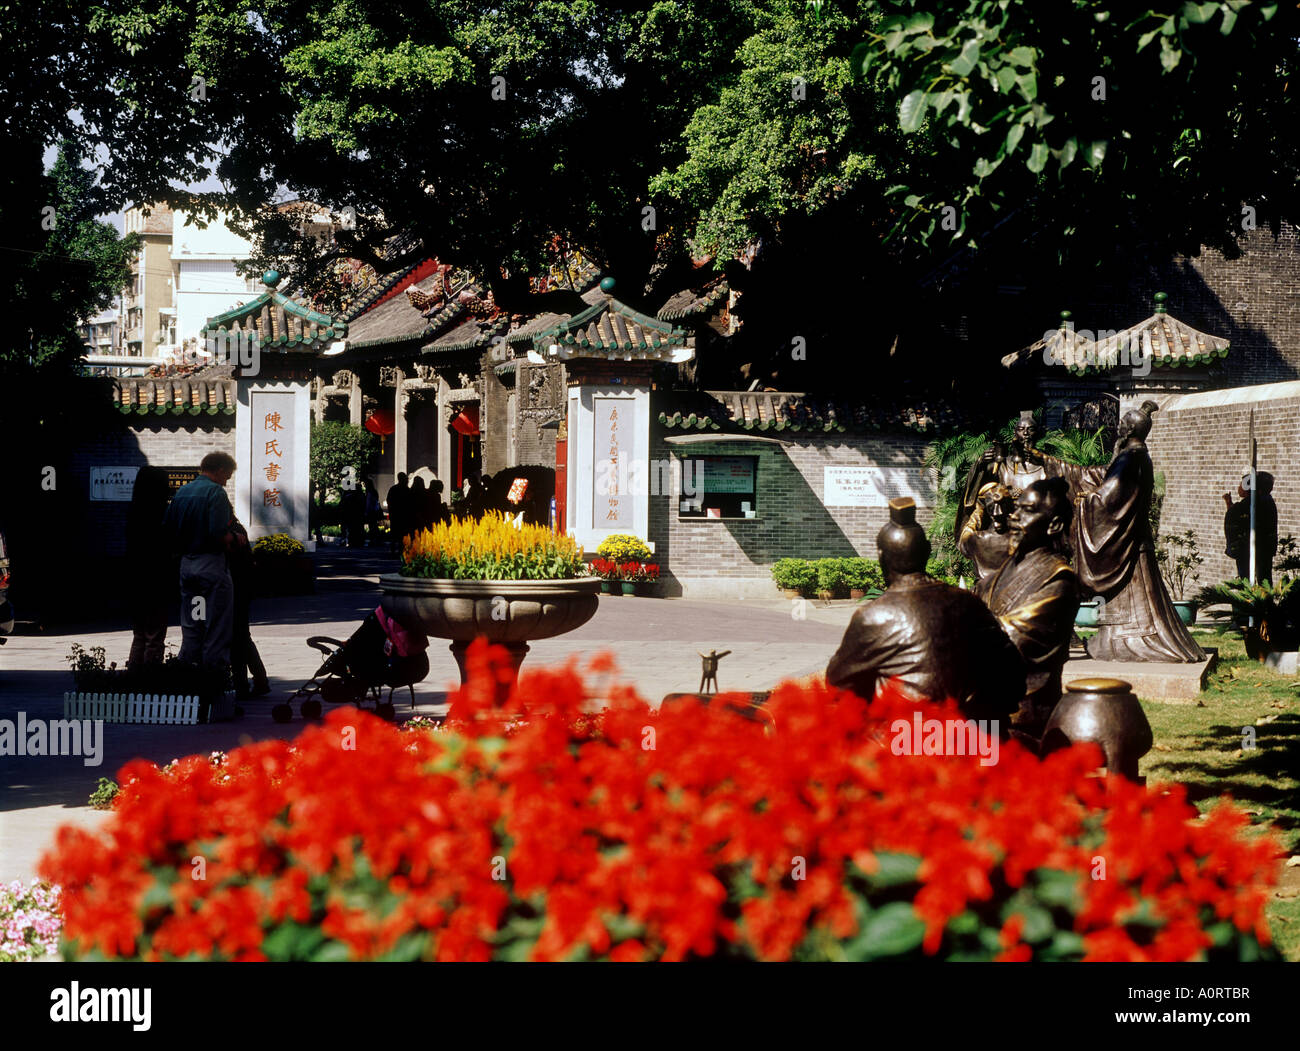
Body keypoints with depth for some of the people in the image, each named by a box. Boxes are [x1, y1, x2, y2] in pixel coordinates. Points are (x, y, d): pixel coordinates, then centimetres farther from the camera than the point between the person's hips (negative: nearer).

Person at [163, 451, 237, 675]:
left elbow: (167, 531, 10)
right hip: (212, 564, -7)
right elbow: (219, 534, -21)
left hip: (186, 563, 7)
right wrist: (234, 539, -2)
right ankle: (215, 673, 0)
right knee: (217, 626, -1)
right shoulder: (215, 492, -11)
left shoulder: (181, 493, 12)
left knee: (190, 626, 13)